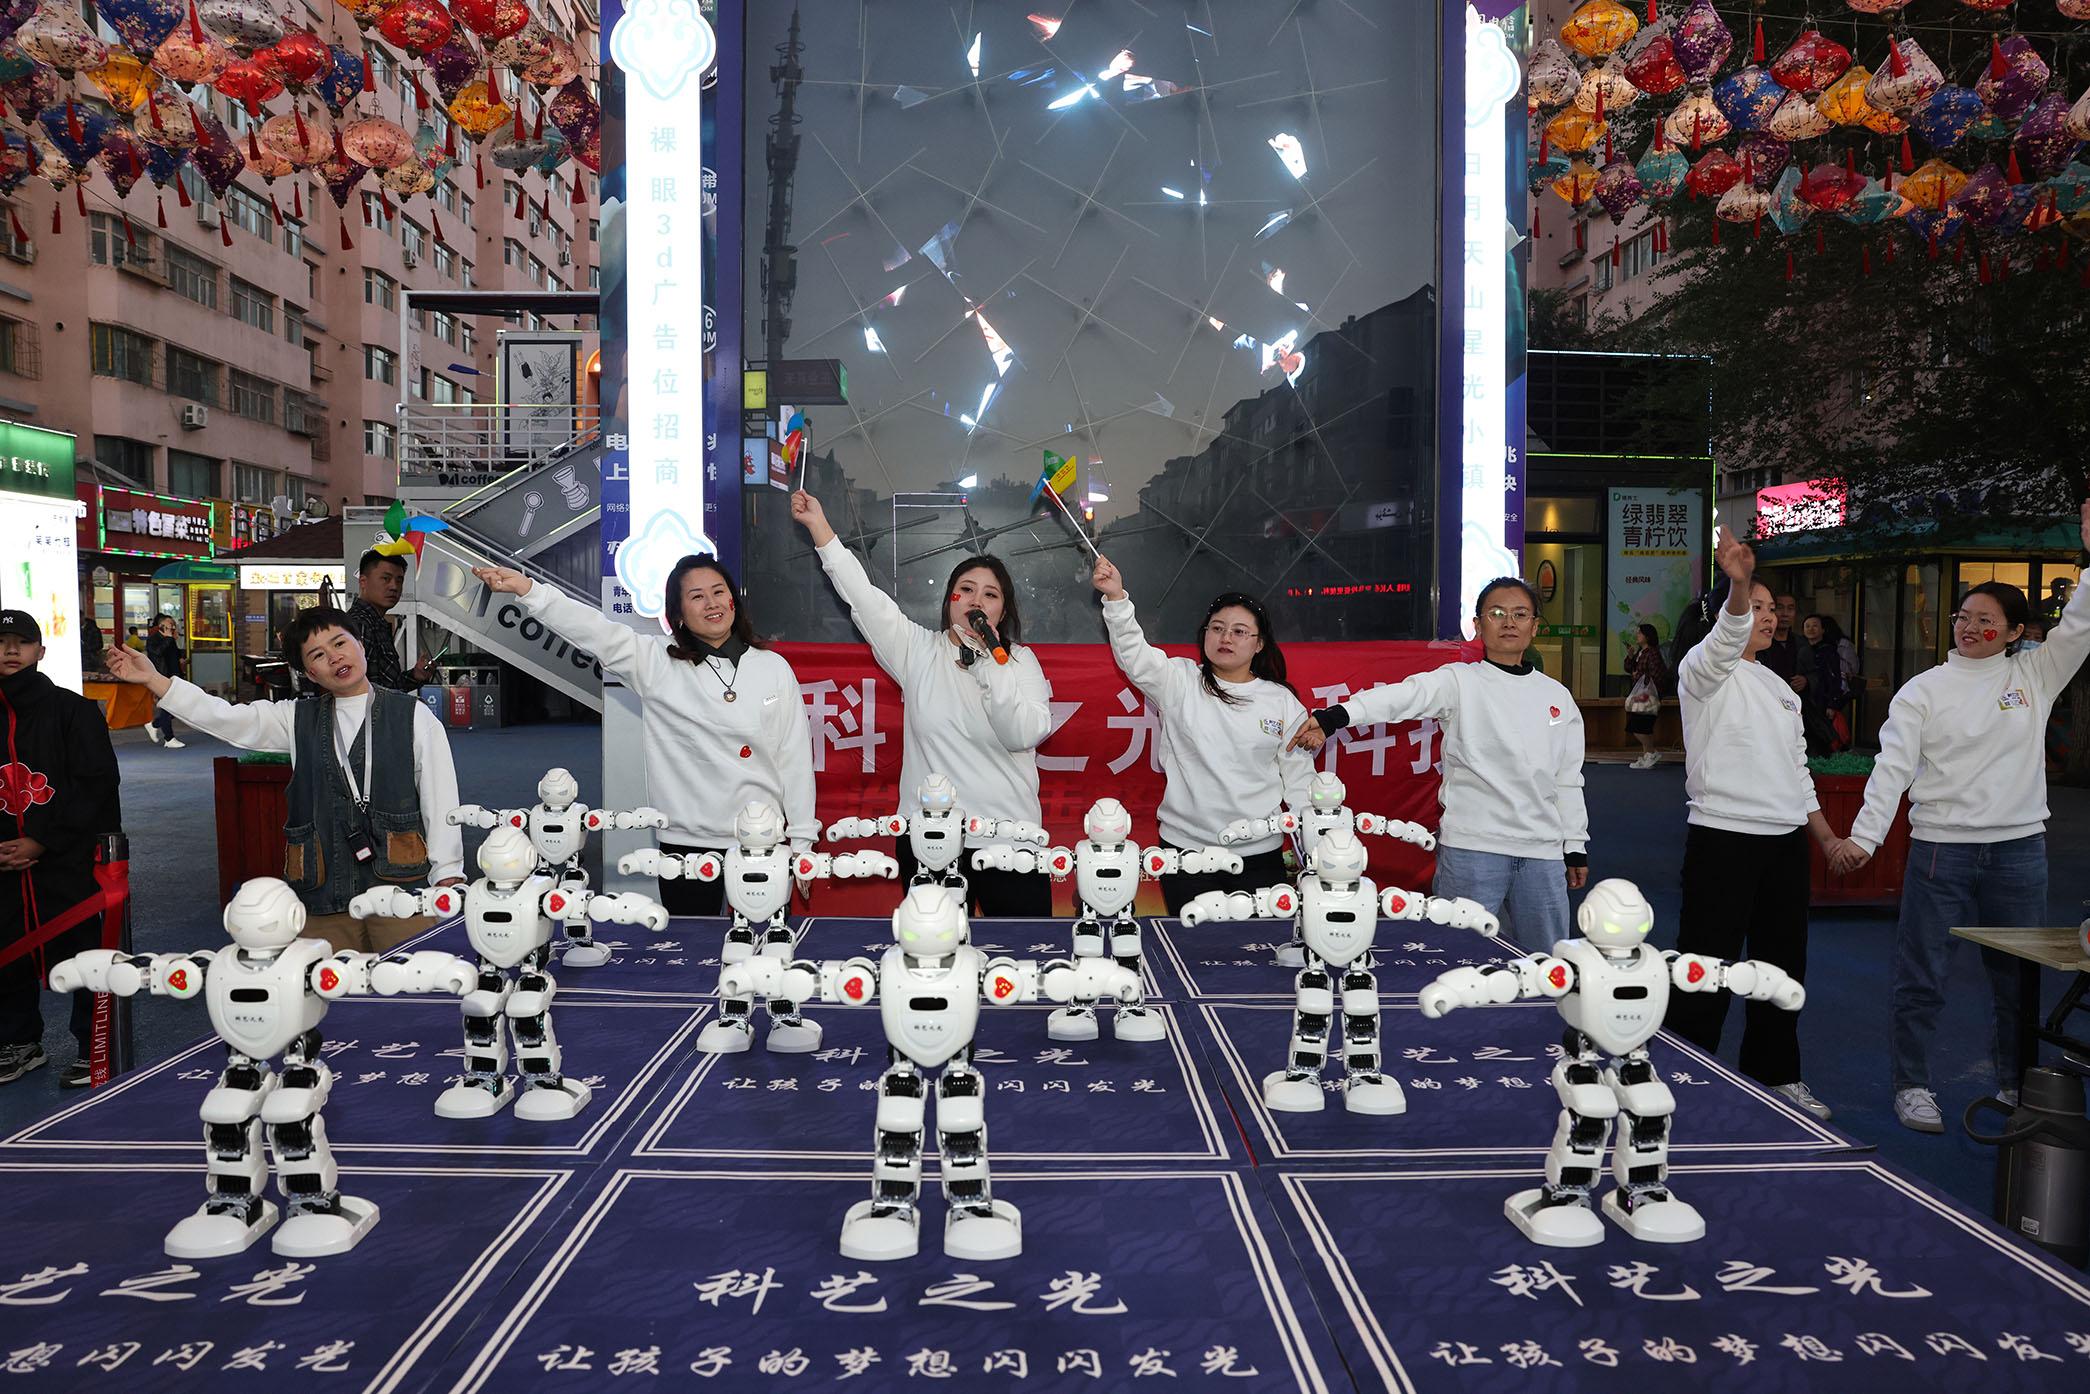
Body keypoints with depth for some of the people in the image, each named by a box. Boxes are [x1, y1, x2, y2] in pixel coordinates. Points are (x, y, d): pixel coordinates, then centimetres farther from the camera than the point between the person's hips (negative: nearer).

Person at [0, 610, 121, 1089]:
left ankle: (94, 1046, 15)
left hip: (69, 863, -4)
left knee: (82, 952, 1)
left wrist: (42, 842, -13)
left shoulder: (72, 710, -5)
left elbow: (97, 785, -9)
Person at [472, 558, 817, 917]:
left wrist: (801, 842, 3)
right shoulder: (657, 663, 2)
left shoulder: (774, 667, 5)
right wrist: (527, 589, -26)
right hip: (686, 843, -1)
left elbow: (795, 757, 5)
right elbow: (596, 631, -11)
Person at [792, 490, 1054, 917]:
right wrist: (819, 526, -3)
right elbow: (862, 596, 0)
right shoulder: (918, 651, 6)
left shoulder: (1021, 661, 4)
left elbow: (1025, 734, -9)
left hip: (1008, 841, 0)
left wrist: (991, 661, -14)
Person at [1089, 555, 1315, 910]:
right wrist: (1116, 597, -30)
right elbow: (1135, 654, -15)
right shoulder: (1179, 683, 2)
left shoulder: (1283, 702, 6)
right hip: (1186, 848, -1)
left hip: (1260, 855, 1)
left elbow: (1298, 778, 9)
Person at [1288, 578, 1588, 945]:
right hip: (1472, 846, -4)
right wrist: (1336, 716, -38)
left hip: (1543, 852, 4)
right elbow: (1404, 695, -22)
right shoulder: (1460, 681, -2)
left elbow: (1568, 779, 17)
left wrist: (1576, 846, 15)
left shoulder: (1557, 696, 12)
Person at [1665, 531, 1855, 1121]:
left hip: (1787, 840, 8)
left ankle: (1775, 1074, 29)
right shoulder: (1704, 670, -5)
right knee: (1707, 967, -4)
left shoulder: (1780, 687, 18)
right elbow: (1729, 636, -30)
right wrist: (1739, 586, -49)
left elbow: (1797, 768, 23)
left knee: (1782, 964, 15)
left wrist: (1825, 835, 17)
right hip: (1722, 836, -8)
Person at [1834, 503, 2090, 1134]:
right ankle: (1912, 1085, 16)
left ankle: (2017, 1083, 32)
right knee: (1921, 976, 2)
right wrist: (1865, 834, -18)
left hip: (2019, 850, 3)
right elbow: (1893, 766, -9)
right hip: (1941, 849, -2)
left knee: (2021, 977, 14)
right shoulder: (1923, 690, -1)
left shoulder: (2034, 675, 6)